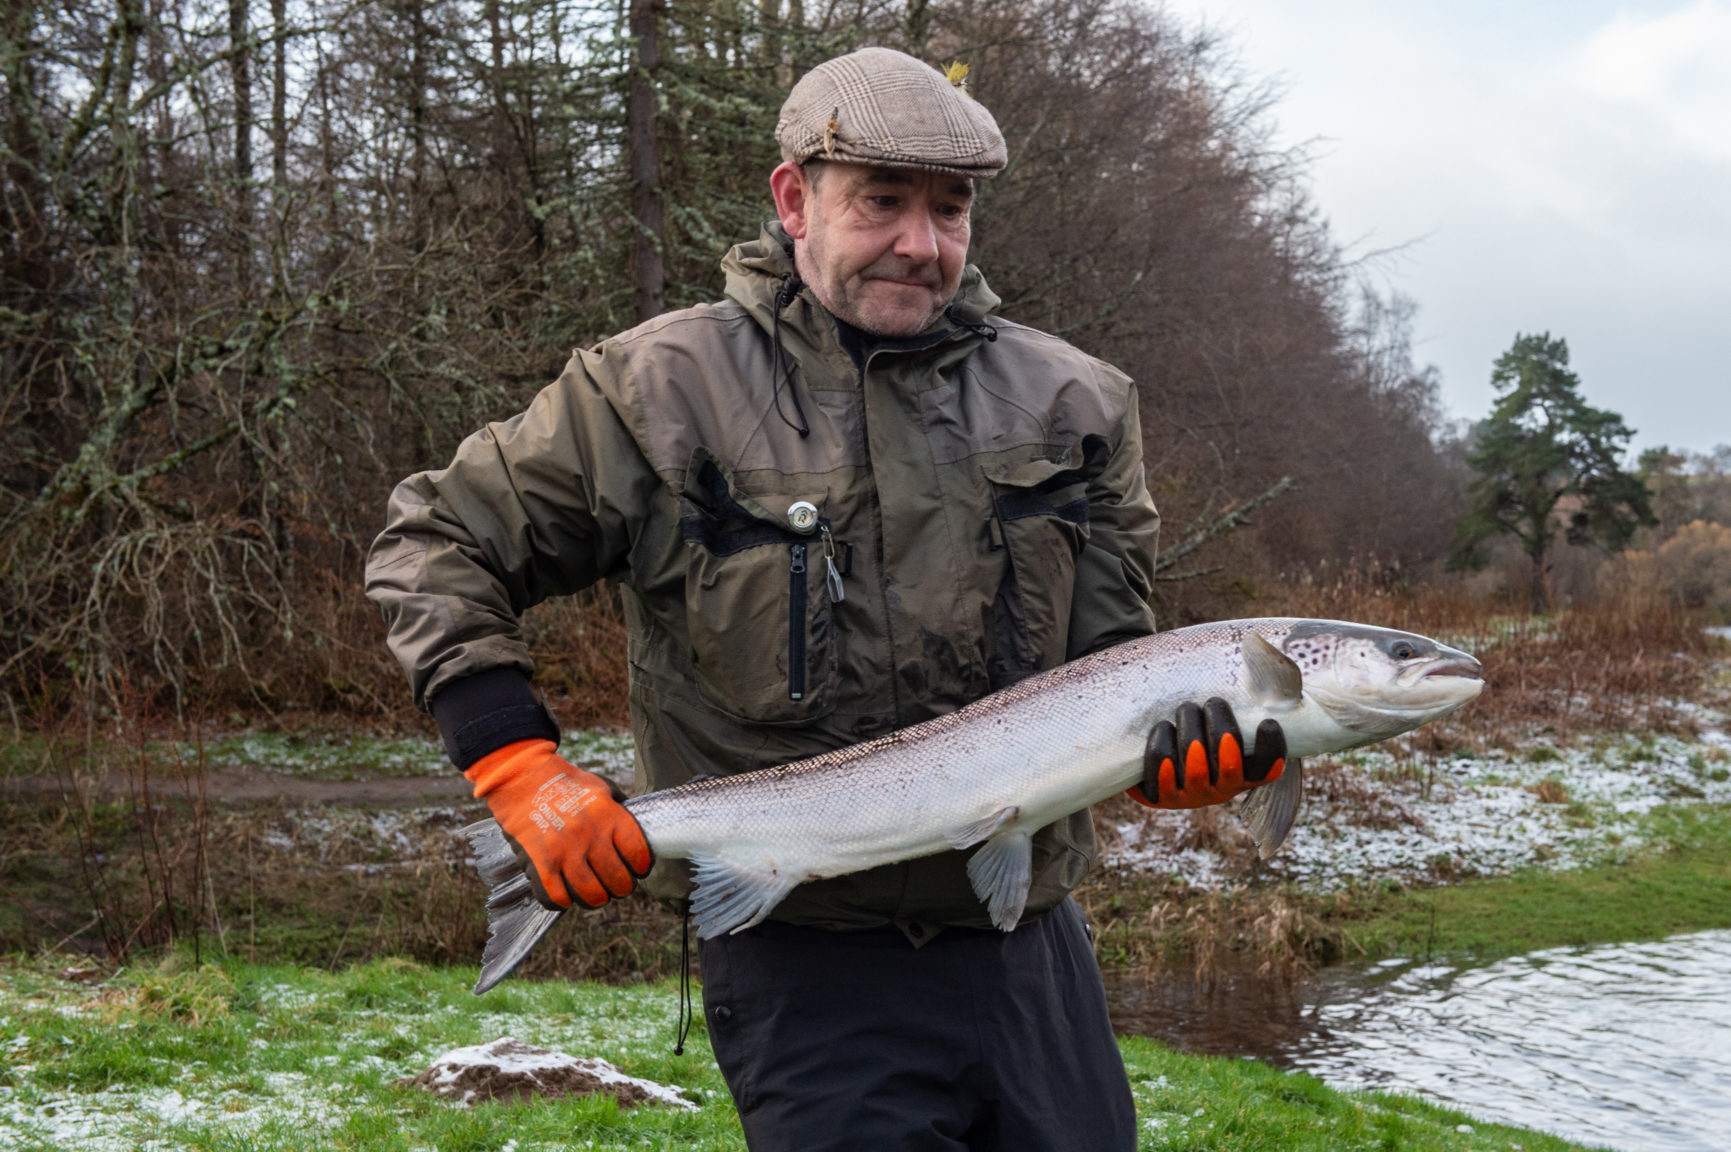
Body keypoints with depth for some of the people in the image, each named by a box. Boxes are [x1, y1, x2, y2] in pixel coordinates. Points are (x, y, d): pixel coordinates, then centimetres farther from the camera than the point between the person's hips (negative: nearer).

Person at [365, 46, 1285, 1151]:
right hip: (808, 972, -4)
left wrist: (1175, 741, -16)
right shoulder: (663, 388, -6)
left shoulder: (1068, 401, 4)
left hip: (1031, 944, 4)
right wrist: (518, 764, -12)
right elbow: (436, 543, 0)